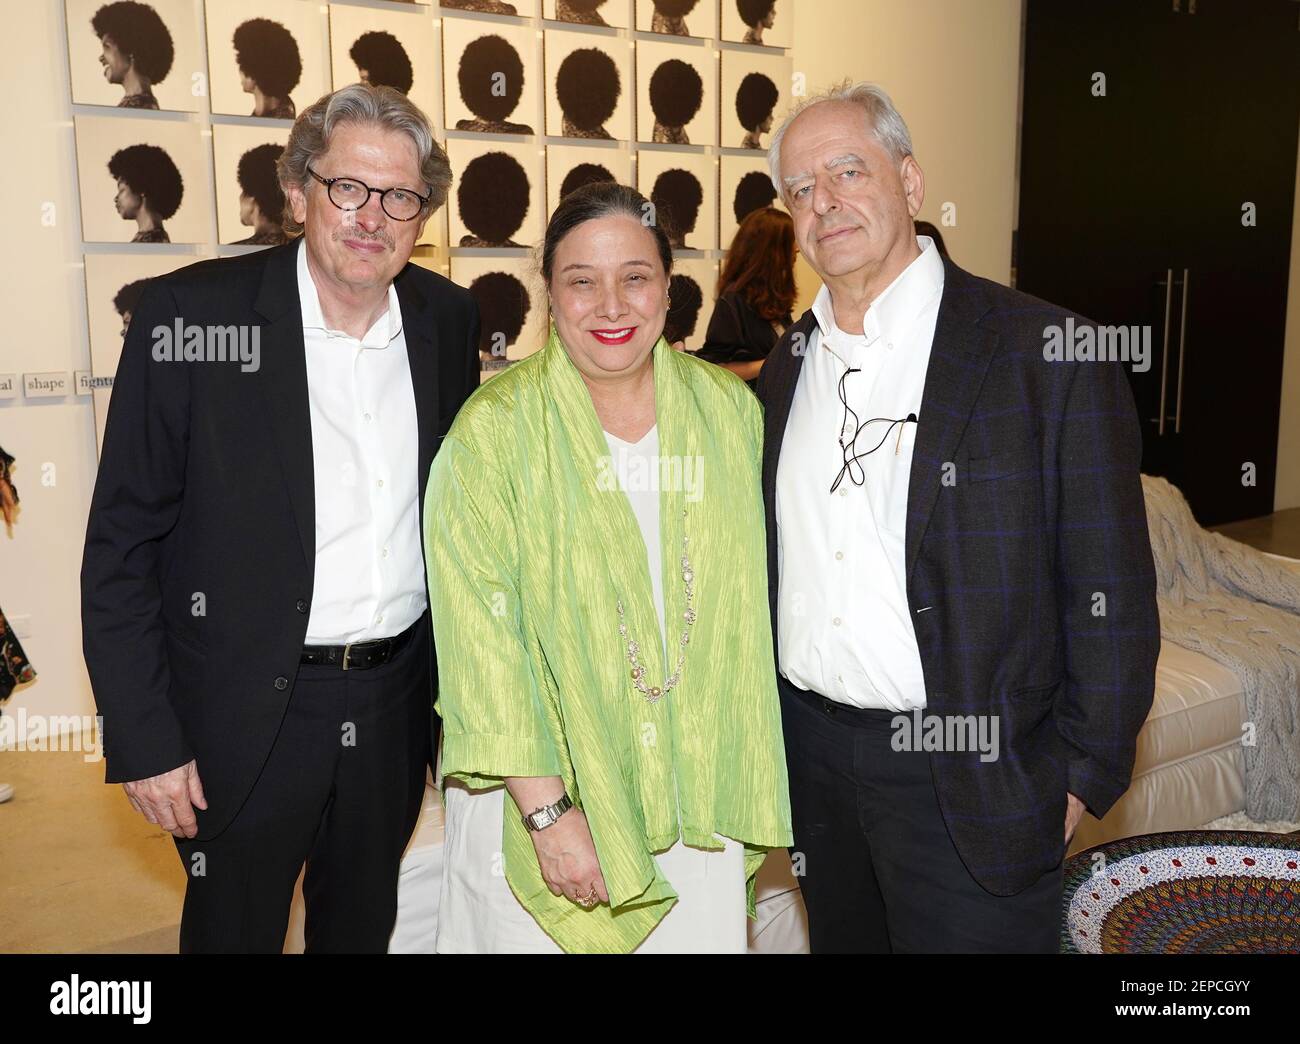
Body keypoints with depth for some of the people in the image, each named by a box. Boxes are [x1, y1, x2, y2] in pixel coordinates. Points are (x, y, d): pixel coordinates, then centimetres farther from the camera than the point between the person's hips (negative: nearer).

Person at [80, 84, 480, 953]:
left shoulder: (451, 319, 0)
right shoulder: (189, 315, -13)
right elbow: (122, 547, -10)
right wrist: (146, 741, -11)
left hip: (398, 703, 4)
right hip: (248, 714, -3)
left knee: (366, 929, 22)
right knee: (235, 930, 15)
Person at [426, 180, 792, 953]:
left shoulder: (728, 410, 1)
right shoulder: (496, 426, -9)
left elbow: (749, 604, 6)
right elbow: (481, 631, -13)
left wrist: (749, 795, 6)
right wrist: (547, 808, -18)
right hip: (537, 786, -2)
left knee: (698, 937, 13)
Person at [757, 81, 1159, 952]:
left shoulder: (1051, 354, -11)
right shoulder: (787, 366, 6)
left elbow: (1111, 594, -10)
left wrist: (1082, 775, -10)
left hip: (971, 778, -5)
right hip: (812, 757, 5)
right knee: (841, 938, 20)